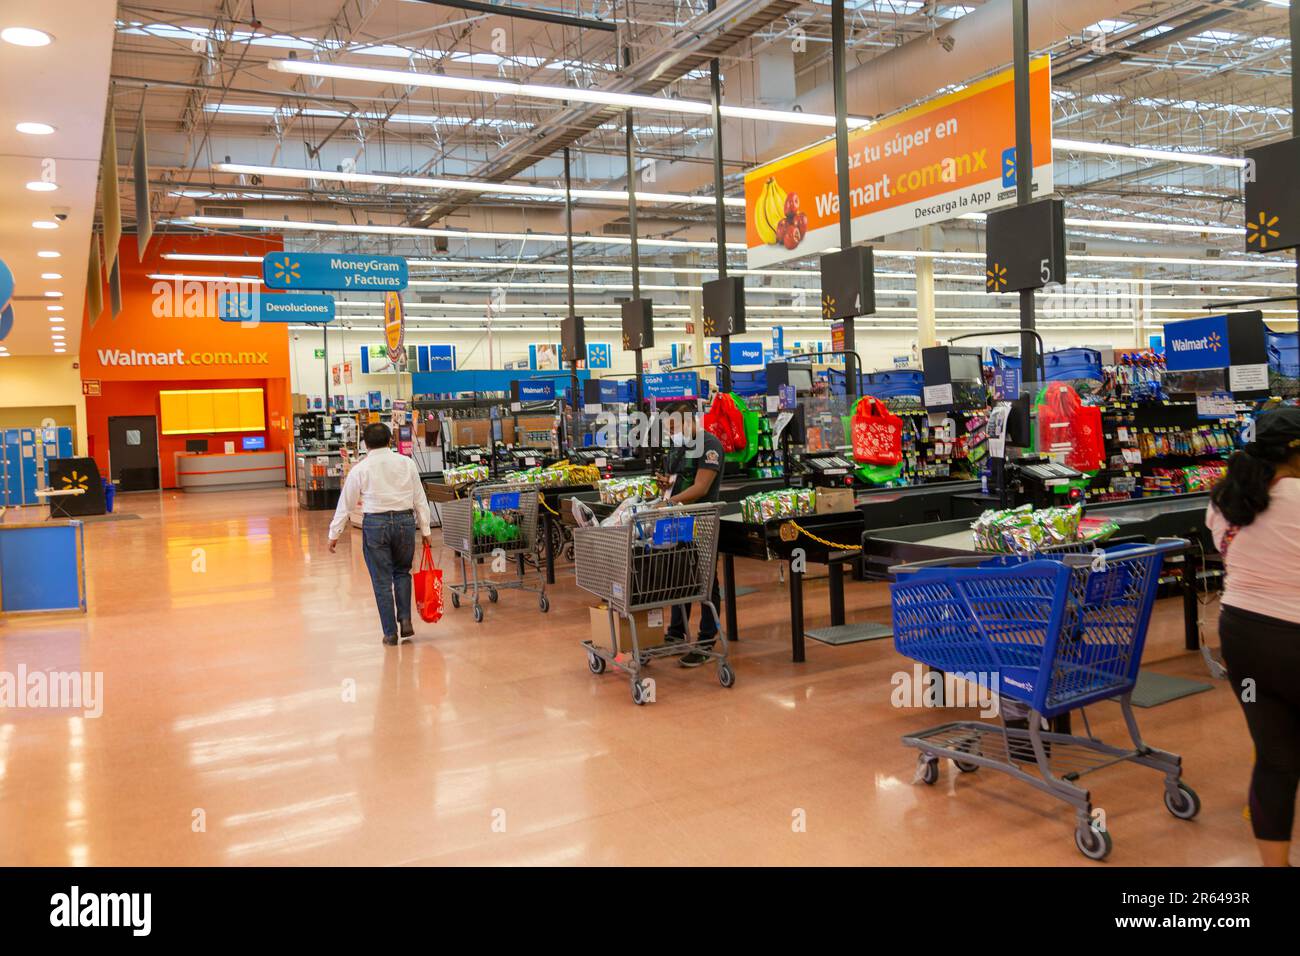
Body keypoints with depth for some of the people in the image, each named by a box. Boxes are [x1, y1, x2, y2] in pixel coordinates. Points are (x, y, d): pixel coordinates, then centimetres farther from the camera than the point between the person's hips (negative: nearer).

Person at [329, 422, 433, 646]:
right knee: (402, 572, 21)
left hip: (376, 523, -2)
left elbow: (346, 504, 3)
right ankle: (405, 621, 9)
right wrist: (425, 529, 13)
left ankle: (390, 632, 11)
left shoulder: (360, 469, -2)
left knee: (382, 580, 7)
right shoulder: (407, 463, 2)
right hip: (405, 521, 2)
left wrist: (334, 534, 13)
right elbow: (420, 499, 5)